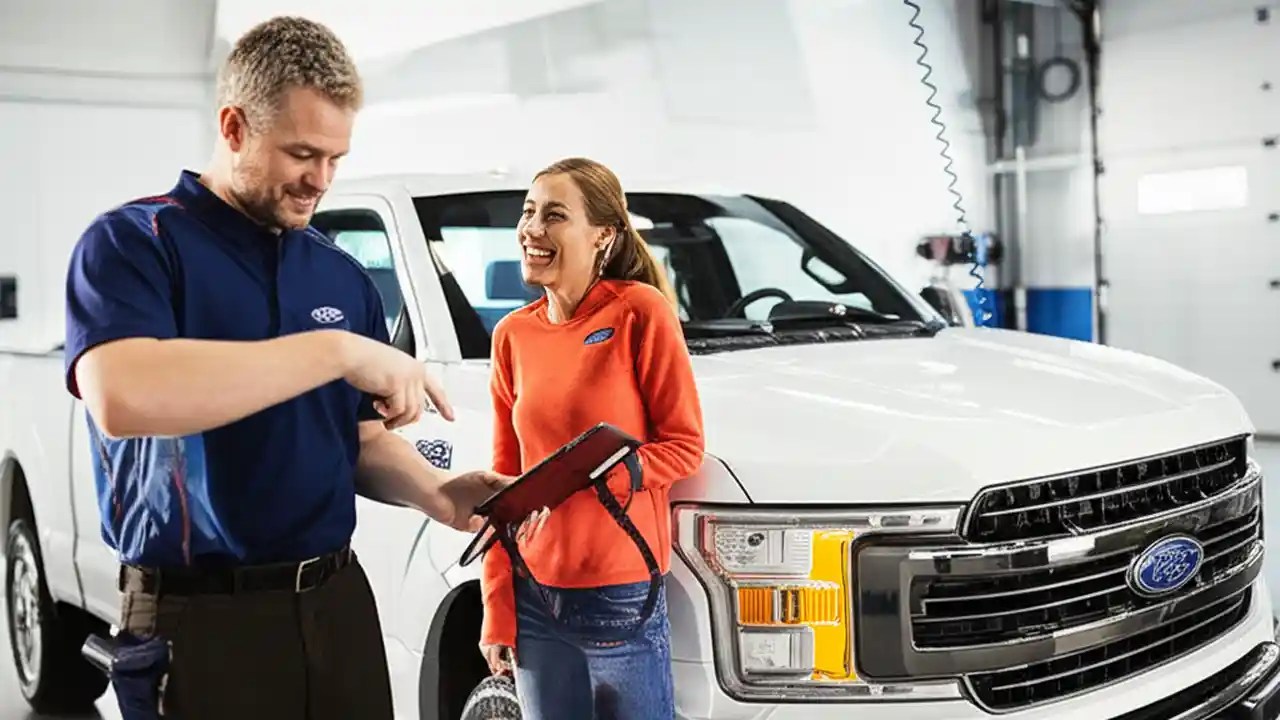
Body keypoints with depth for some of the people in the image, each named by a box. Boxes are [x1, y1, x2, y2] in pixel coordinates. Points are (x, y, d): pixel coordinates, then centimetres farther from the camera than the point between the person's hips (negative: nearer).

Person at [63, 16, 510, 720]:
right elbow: (120, 398, -27)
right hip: (201, 622, -5)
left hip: (338, 603, 5)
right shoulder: (134, 242, -8)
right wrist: (339, 351, -25)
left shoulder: (343, 276, 10)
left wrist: (436, 495, -6)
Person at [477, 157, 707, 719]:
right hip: (534, 600, 4)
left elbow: (684, 445, -8)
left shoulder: (640, 312, -9)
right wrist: (497, 608, 6)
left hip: (622, 597, -4)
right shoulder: (512, 335, 5)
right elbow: (504, 481, 9)